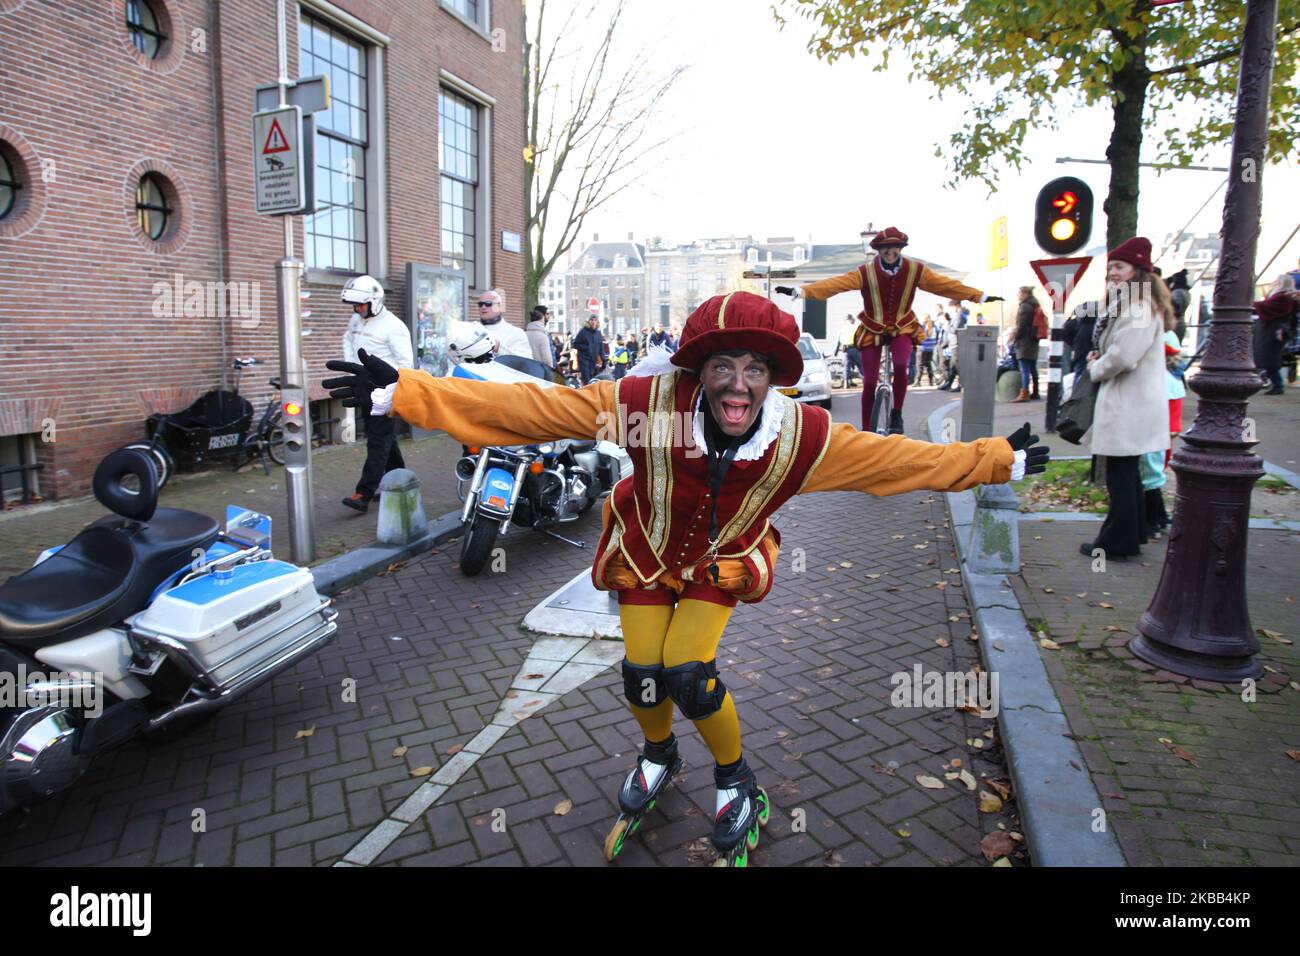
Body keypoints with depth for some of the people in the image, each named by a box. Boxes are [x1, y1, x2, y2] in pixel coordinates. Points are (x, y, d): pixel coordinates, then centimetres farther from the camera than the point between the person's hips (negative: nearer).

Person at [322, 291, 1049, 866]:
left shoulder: (803, 438, -29)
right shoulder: (648, 404, -34)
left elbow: (904, 459, -15)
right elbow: (526, 408, -33)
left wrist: (1003, 461, -7)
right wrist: (400, 393, -35)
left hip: (721, 565, 0)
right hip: (647, 553, 1)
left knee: (688, 676, -13)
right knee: (643, 677, -2)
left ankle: (738, 784, 21)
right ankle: (658, 757, 37)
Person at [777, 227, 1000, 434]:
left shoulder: (915, 270, -10)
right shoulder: (866, 272, -16)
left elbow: (945, 285, -6)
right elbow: (835, 283, -26)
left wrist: (980, 296, -6)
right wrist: (800, 290, -38)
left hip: (903, 328, 1)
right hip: (873, 330, -1)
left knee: (901, 367, -26)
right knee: (869, 382, -3)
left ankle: (896, 414, -3)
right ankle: (866, 430, 11)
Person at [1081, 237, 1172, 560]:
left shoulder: (1139, 308, -17)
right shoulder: (1128, 304, 18)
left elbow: (1123, 356, -25)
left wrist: (1096, 369, -6)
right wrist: (1099, 359, 8)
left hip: (1130, 404, -11)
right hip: (1128, 401, 11)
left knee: (1120, 476, -3)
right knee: (1126, 473, 18)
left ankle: (1116, 543, 5)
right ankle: (1131, 535, 28)